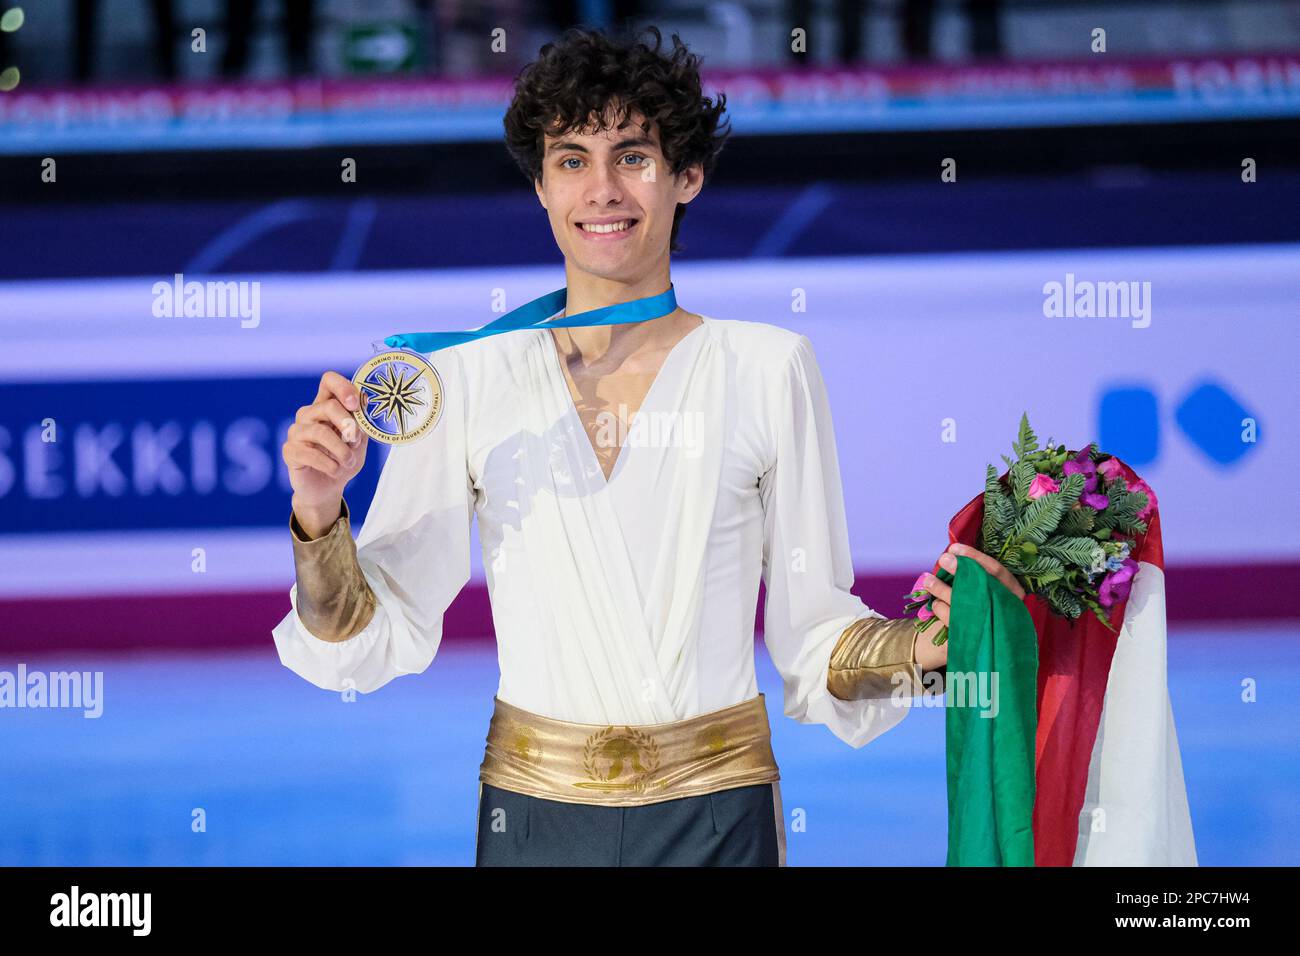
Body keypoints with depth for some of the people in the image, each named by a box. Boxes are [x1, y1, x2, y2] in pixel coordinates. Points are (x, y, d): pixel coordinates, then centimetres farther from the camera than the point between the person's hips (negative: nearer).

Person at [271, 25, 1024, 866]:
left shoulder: (769, 369, -1)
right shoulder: (470, 380, 1)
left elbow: (813, 632, 1)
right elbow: (379, 633, 1)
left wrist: (921, 645, -17)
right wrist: (319, 514, -15)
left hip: (717, 817, -1)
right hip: (533, 817, 1)